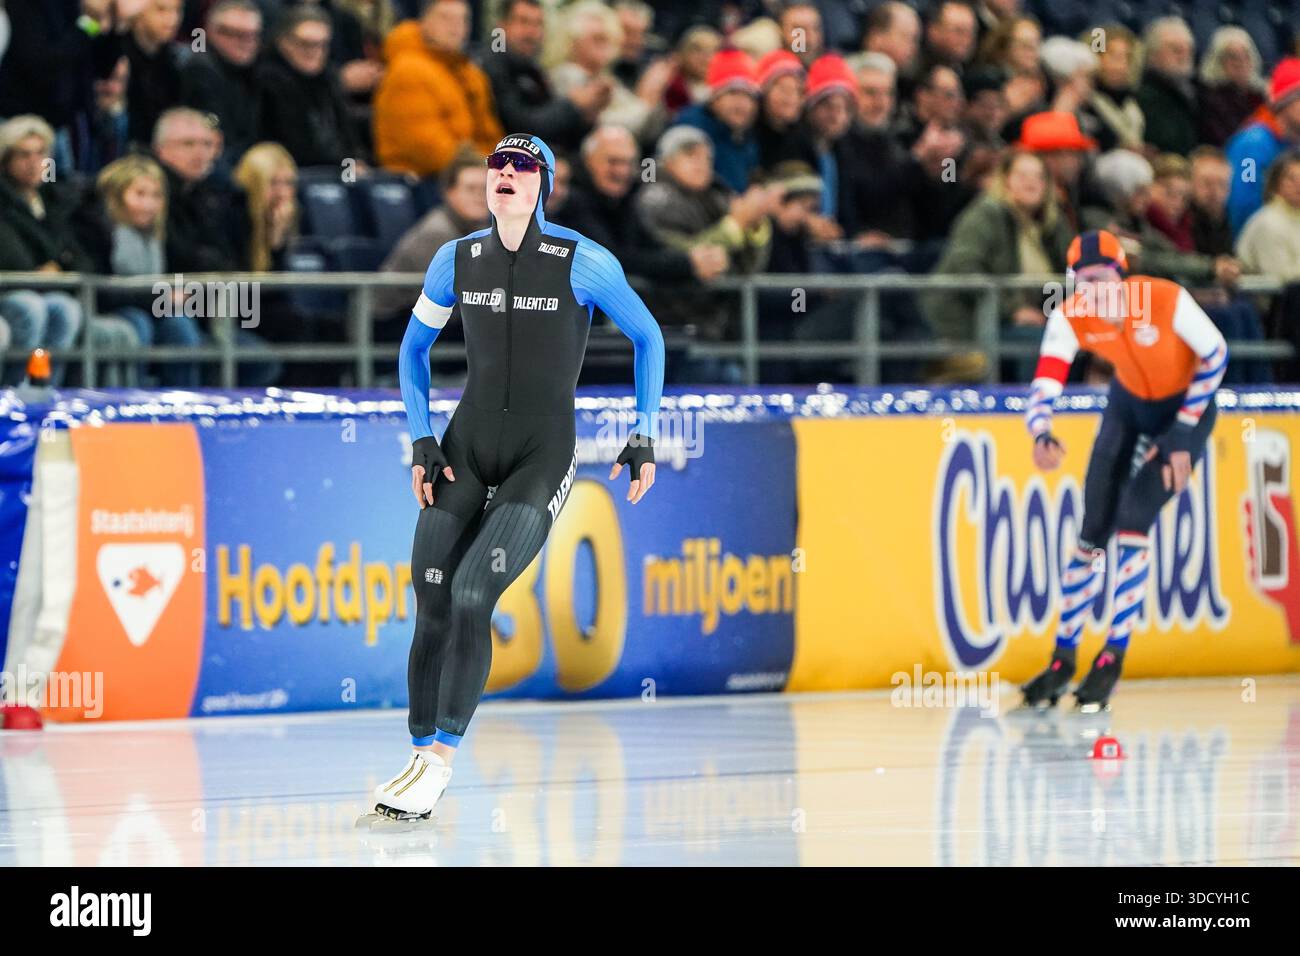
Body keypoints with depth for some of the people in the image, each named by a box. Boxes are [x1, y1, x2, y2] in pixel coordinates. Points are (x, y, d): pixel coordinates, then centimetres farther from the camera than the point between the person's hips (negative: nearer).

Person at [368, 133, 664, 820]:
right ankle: (419, 754, 5)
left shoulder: (583, 263, -9)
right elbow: (414, 347, 16)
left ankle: (442, 760, -11)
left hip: (542, 454, -4)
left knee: (471, 597, -18)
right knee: (432, 604, -5)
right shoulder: (457, 260, 2)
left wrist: (644, 438, 2)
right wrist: (421, 442, 7)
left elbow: (647, 337, 4)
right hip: (467, 444, 4)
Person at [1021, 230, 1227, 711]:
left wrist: (1181, 437, -17)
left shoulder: (1167, 300, -33)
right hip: (1129, 404, 4)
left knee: (1132, 522, -18)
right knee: (1092, 532, 1)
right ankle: (1062, 661, 15)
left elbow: (1215, 355, -18)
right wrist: (1041, 436, -50)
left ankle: (1111, 662, -8)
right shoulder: (1069, 318, -22)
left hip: (1188, 406, -4)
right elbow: (1045, 385, -27)